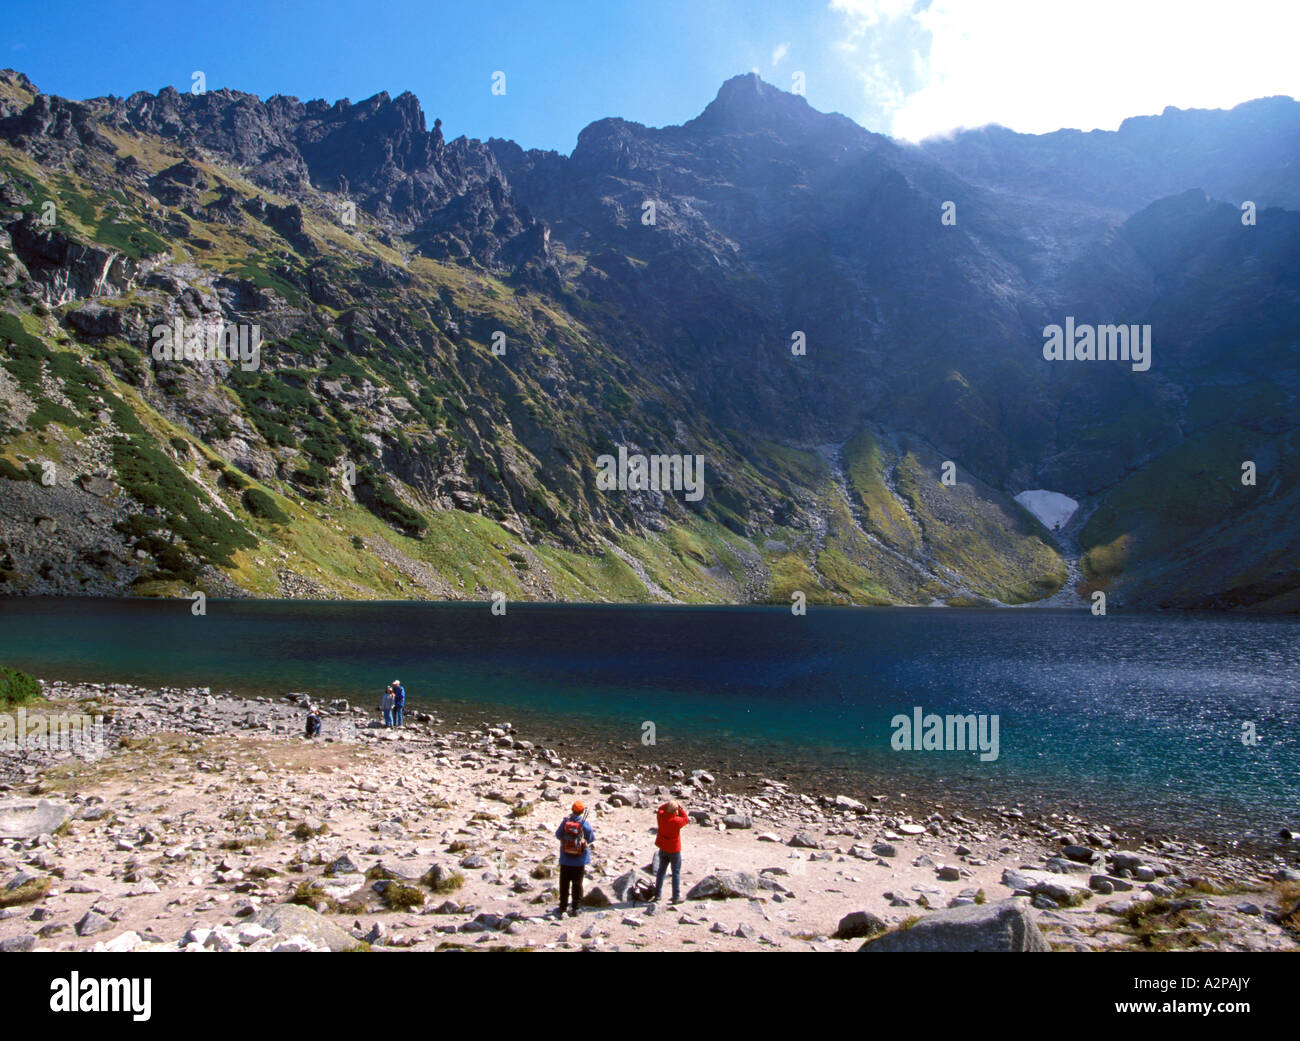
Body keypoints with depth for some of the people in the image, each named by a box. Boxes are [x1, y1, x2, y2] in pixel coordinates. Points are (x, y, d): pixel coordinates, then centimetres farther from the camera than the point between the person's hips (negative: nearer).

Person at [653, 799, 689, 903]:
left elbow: (661, 809, 8)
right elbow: (686, 819, -5)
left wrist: (669, 804, -3)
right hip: (674, 850, -5)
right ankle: (676, 897, 8)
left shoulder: (661, 816, -15)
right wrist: (680, 808, -6)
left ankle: (657, 894, 23)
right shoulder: (677, 821, -27)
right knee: (676, 872, 7)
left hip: (663, 849, 5)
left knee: (661, 870, 17)